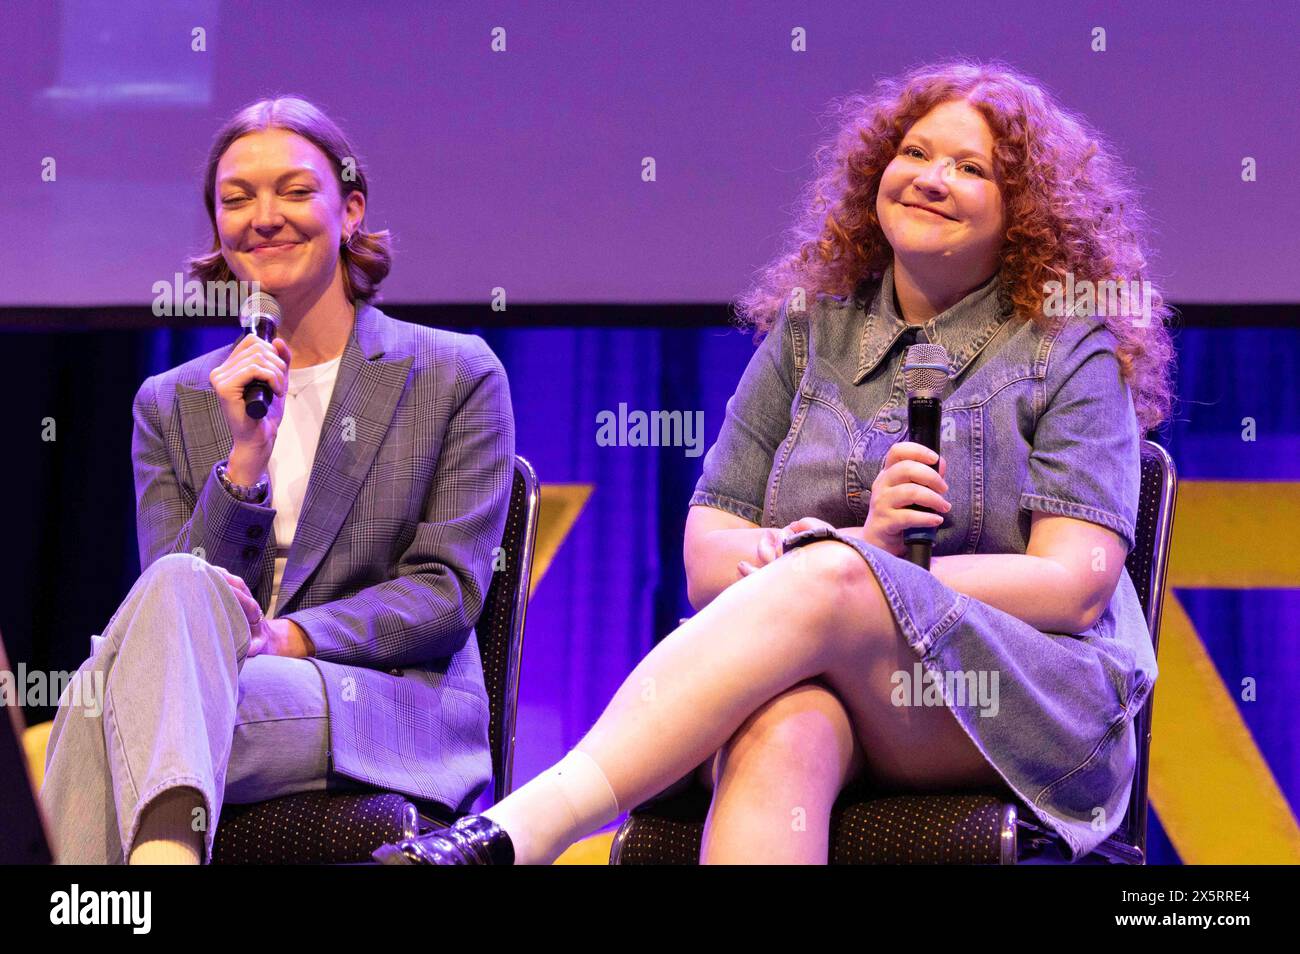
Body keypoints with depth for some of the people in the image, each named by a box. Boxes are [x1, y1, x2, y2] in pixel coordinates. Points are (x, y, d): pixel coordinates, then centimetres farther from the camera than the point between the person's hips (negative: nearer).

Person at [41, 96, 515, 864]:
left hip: (400, 717, -3)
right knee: (181, 588, -35)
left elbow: (449, 591, 1)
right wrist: (244, 455, -7)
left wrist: (288, 638, -15)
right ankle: (166, 845, -53)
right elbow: (175, 598, 8)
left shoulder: (458, 377, 11)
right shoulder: (171, 405, 20)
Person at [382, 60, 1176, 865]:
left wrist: (850, 567, -16)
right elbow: (707, 561, 10)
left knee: (830, 577, -35)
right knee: (783, 737, -37)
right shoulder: (808, 336, 17)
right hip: (805, 678, 3)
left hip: (1026, 709, -2)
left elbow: (1074, 586, -6)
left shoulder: (1072, 354, 8)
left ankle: (514, 832, -47)